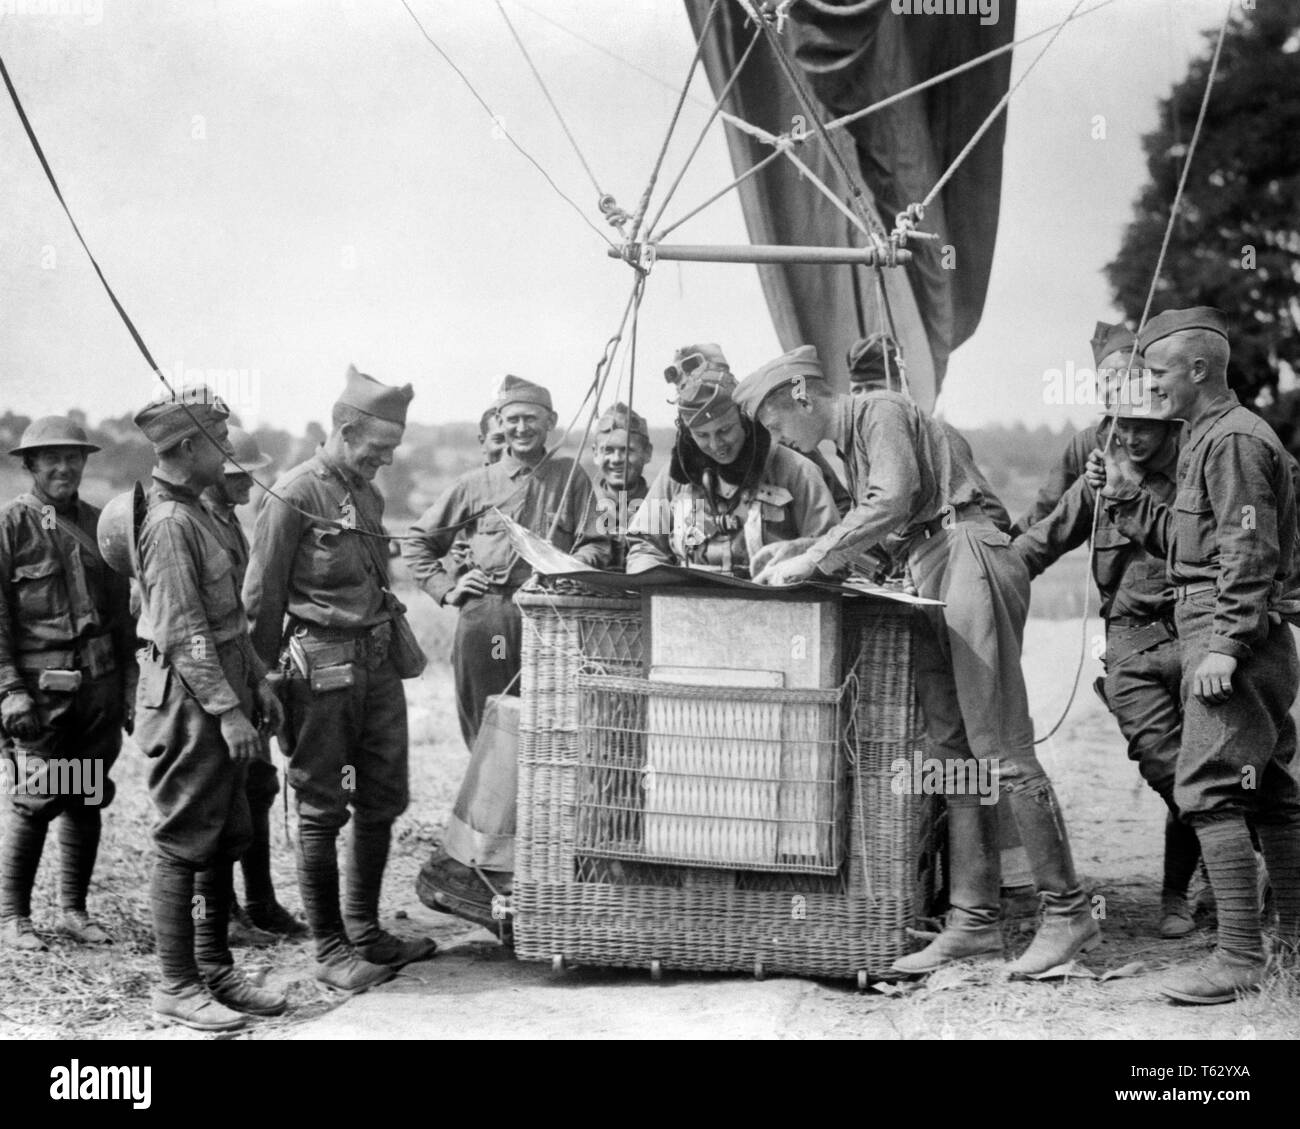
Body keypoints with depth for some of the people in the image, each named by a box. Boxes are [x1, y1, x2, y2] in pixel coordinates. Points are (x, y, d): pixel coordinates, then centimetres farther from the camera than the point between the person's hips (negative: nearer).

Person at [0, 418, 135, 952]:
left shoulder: (97, 523, 13)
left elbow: (121, 611, 17)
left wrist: (130, 683, 12)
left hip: (99, 684, 5)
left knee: (87, 801, 7)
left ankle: (74, 909, 19)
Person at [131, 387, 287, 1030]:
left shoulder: (197, 515, 14)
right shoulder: (169, 524, -17)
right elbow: (183, 633, -21)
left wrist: (256, 682, 17)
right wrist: (227, 711, -22)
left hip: (221, 699, 10)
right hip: (188, 708, -10)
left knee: (225, 842, 14)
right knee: (184, 845, -2)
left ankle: (214, 968, 24)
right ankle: (177, 985, 6)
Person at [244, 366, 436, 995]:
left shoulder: (368, 495, 14)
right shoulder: (294, 496, -10)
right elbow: (261, 598, -9)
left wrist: (395, 640, 15)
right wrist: (267, 680, -7)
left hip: (377, 659, 8)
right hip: (322, 665, -8)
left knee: (383, 800, 13)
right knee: (321, 810, 0)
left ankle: (365, 931, 25)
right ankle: (330, 950, 8)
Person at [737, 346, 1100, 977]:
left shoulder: (881, 412, -4)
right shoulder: (848, 444, 24)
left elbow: (892, 503, -17)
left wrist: (813, 560, -15)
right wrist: (799, 557, 11)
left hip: (968, 557, -10)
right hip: (928, 581, 10)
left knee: (999, 747, -11)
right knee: (954, 753, 4)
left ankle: (1067, 913, -7)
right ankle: (974, 920, 5)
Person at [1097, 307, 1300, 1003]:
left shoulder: (1232, 439, -12)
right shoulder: (1209, 437, 20)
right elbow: (1187, 542, 23)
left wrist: (1225, 645, -23)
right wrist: (1127, 498, 16)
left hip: (1229, 632, -11)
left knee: (1209, 789, -12)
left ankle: (1239, 957, -11)